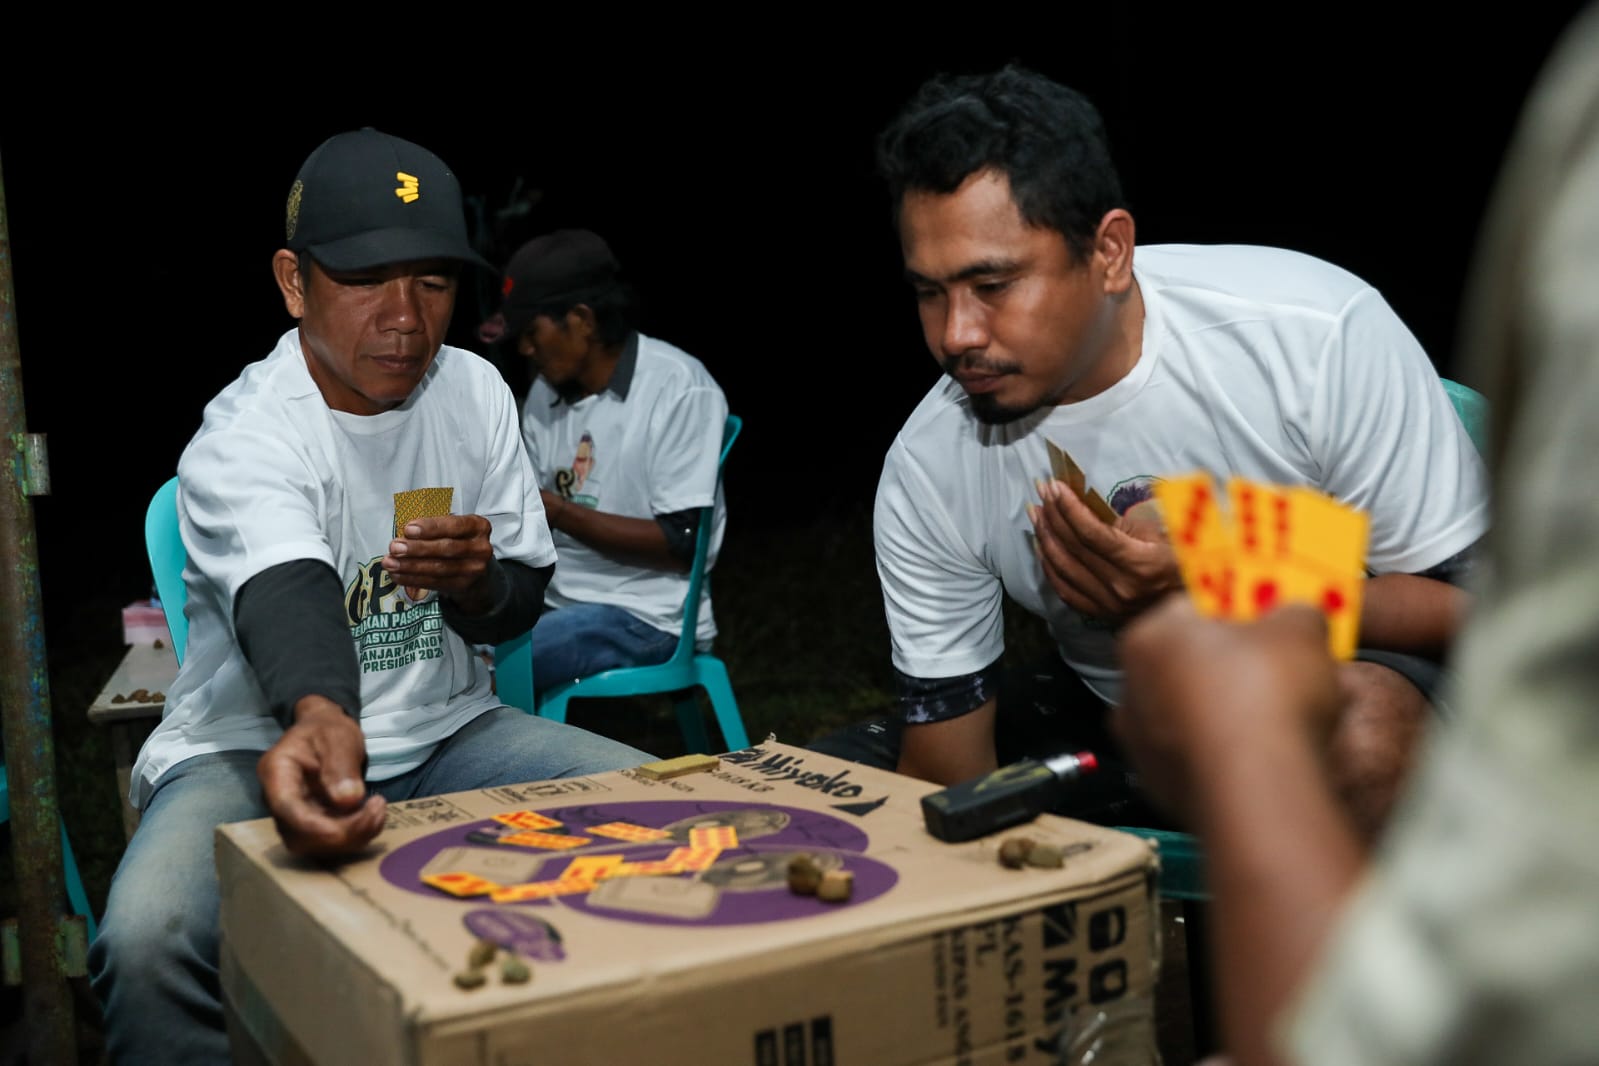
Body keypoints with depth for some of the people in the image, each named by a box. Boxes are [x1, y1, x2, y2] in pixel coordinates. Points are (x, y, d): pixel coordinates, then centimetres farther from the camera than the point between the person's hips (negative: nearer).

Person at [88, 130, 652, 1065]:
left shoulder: (476, 392, 0)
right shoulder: (241, 443, -17)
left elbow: (522, 605, 7)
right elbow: (288, 597, -38)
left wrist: (479, 584, -19)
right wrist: (319, 722, -61)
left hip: (443, 736, 5)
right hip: (259, 744, -4)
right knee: (150, 938, -34)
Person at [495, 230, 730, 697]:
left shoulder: (679, 390, -14)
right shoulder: (545, 394, 7)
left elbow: (681, 543, -17)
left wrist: (556, 509, -18)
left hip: (646, 617, -7)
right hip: (557, 601, 7)